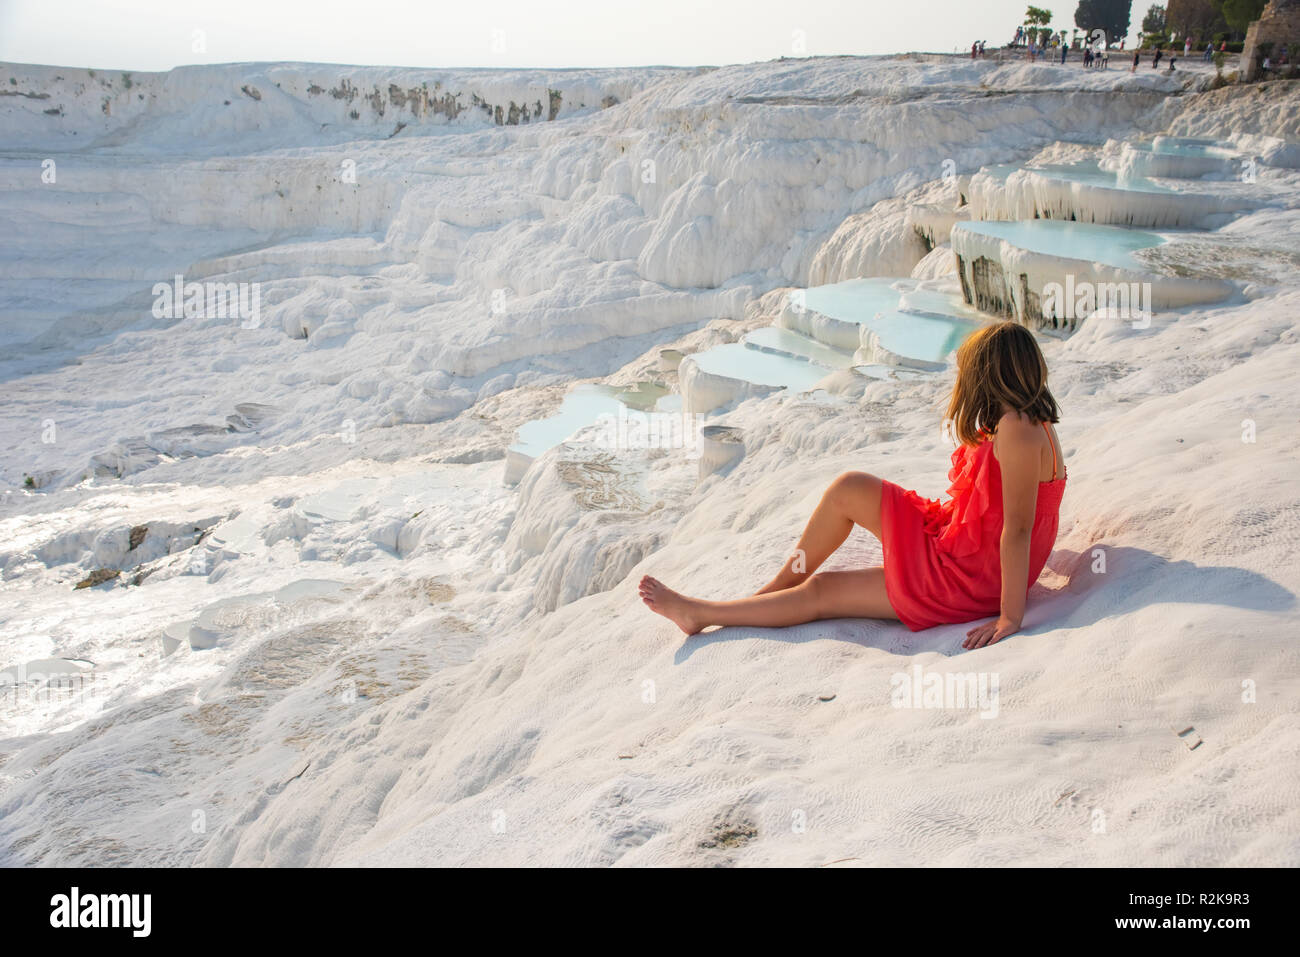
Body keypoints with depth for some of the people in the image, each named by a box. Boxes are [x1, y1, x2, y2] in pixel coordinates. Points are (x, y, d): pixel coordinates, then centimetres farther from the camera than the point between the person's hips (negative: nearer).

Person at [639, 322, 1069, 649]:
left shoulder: (1017, 429, -24)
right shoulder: (1028, 421, 5)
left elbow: (1017, 529, -27)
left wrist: (1010, 617, -26)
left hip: (968, 578, -9)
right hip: (957, 541, 9)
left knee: (821, 592, -2)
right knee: (850, 488, 4)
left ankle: (702, 612, 13)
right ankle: (778, 587, 16)